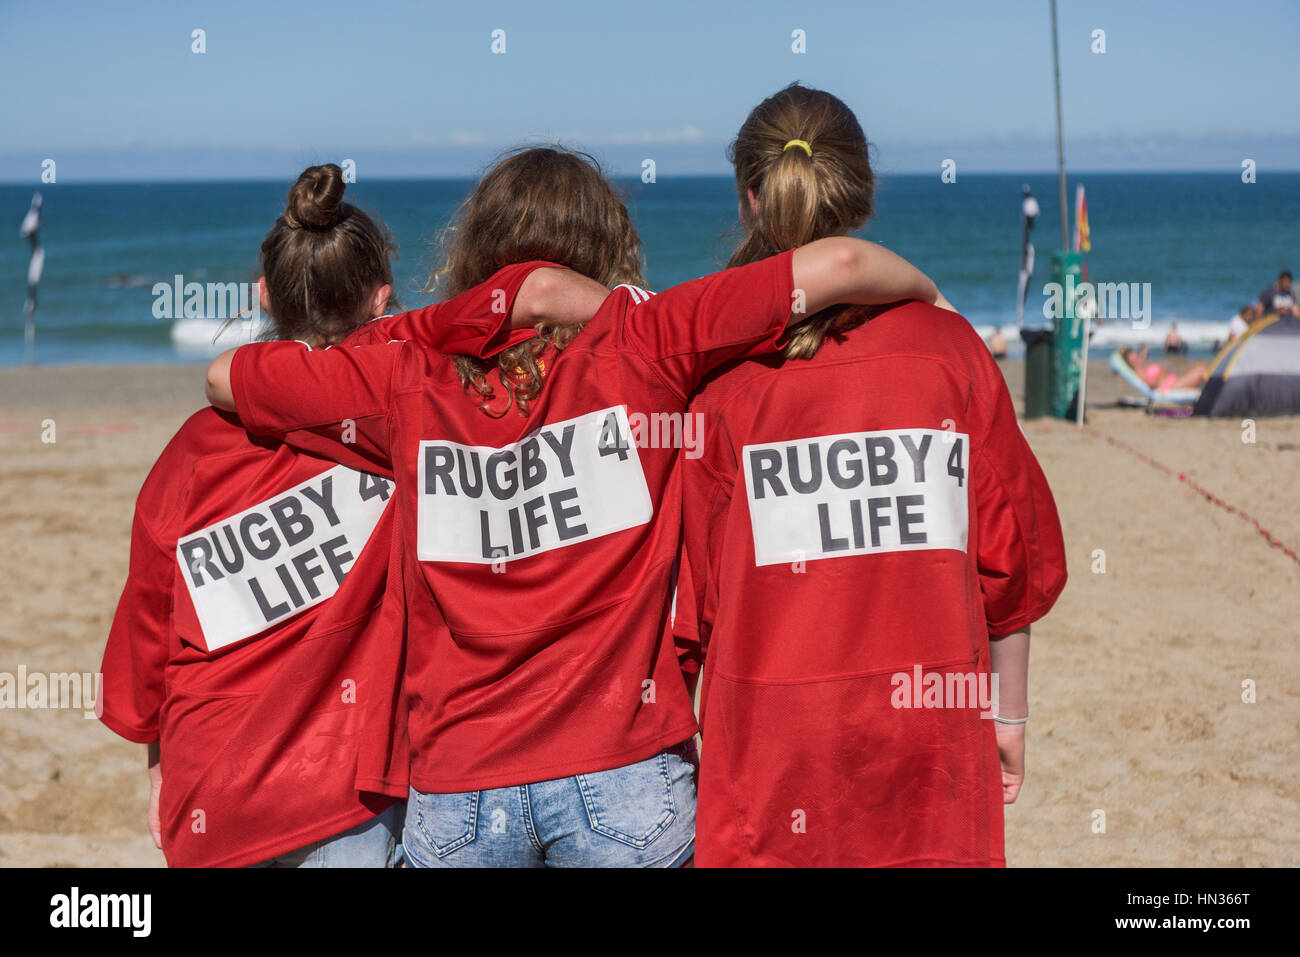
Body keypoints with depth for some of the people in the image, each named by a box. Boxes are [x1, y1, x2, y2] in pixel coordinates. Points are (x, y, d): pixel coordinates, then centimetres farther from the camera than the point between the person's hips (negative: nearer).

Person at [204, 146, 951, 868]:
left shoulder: (409, 381, 6)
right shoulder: (640, 347, 0)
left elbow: (225, 375, 19)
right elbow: (835, 265, -3)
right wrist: (927, 297, 16)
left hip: (456, 795, 2)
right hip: (625, 780, -2)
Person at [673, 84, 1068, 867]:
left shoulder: (717, 370, -6)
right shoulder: (947, 346, -1)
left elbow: (690, 585, -2)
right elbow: (1011, 555, 4)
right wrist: (1009, 713, 15)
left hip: (775, 739, -1)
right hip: (932, 732, 2)